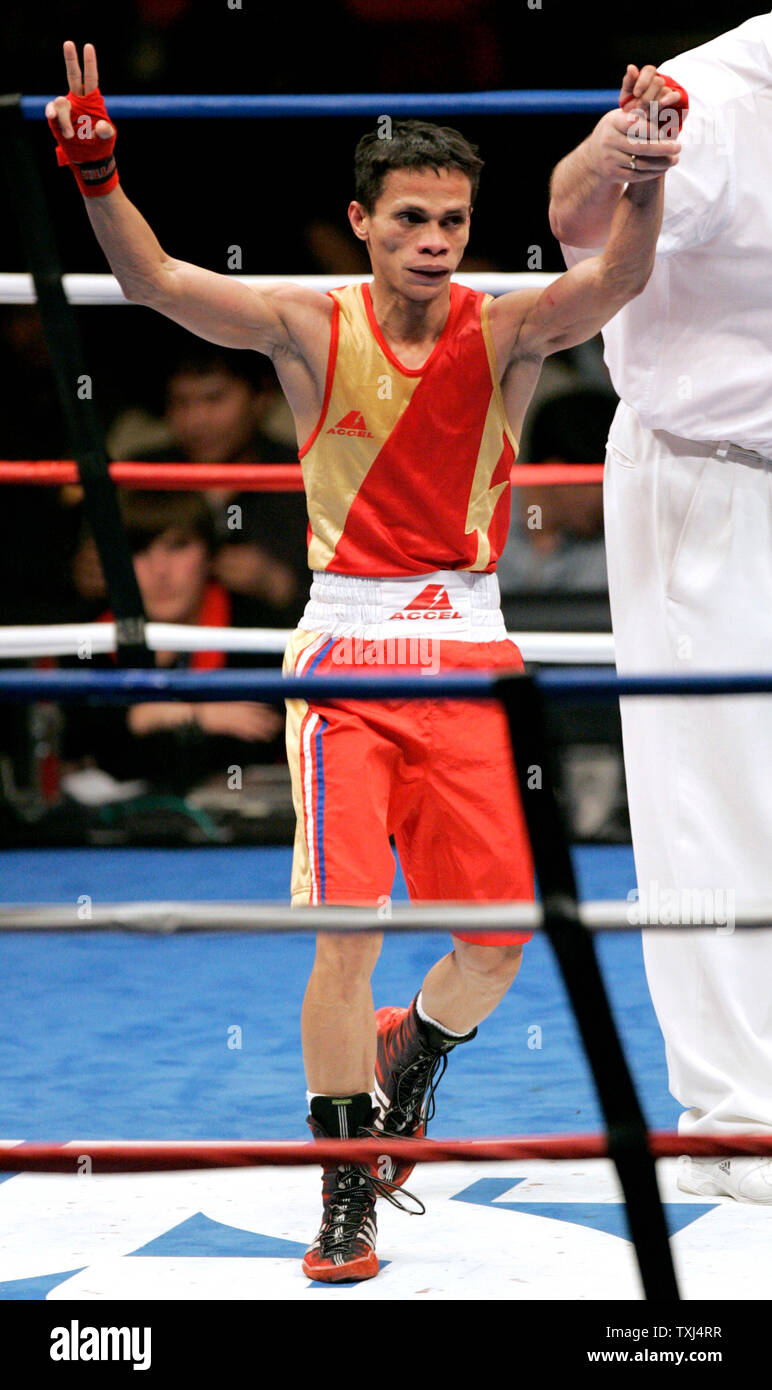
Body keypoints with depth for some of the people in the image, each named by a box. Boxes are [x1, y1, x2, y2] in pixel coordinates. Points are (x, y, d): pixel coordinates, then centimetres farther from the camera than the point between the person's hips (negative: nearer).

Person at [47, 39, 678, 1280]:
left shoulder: (509, 332, -3)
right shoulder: (312, 331, -3)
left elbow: (620, 279, -20)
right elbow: (154, 281, -12)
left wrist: (645, 181, -39)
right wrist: (95, 170, -28)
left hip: (471, 658, 2)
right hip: (347, 649, -1)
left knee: (497, 941, -3)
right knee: (347, 931, -12)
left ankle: (417, 1045, 32)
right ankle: (344, 1198, 2)